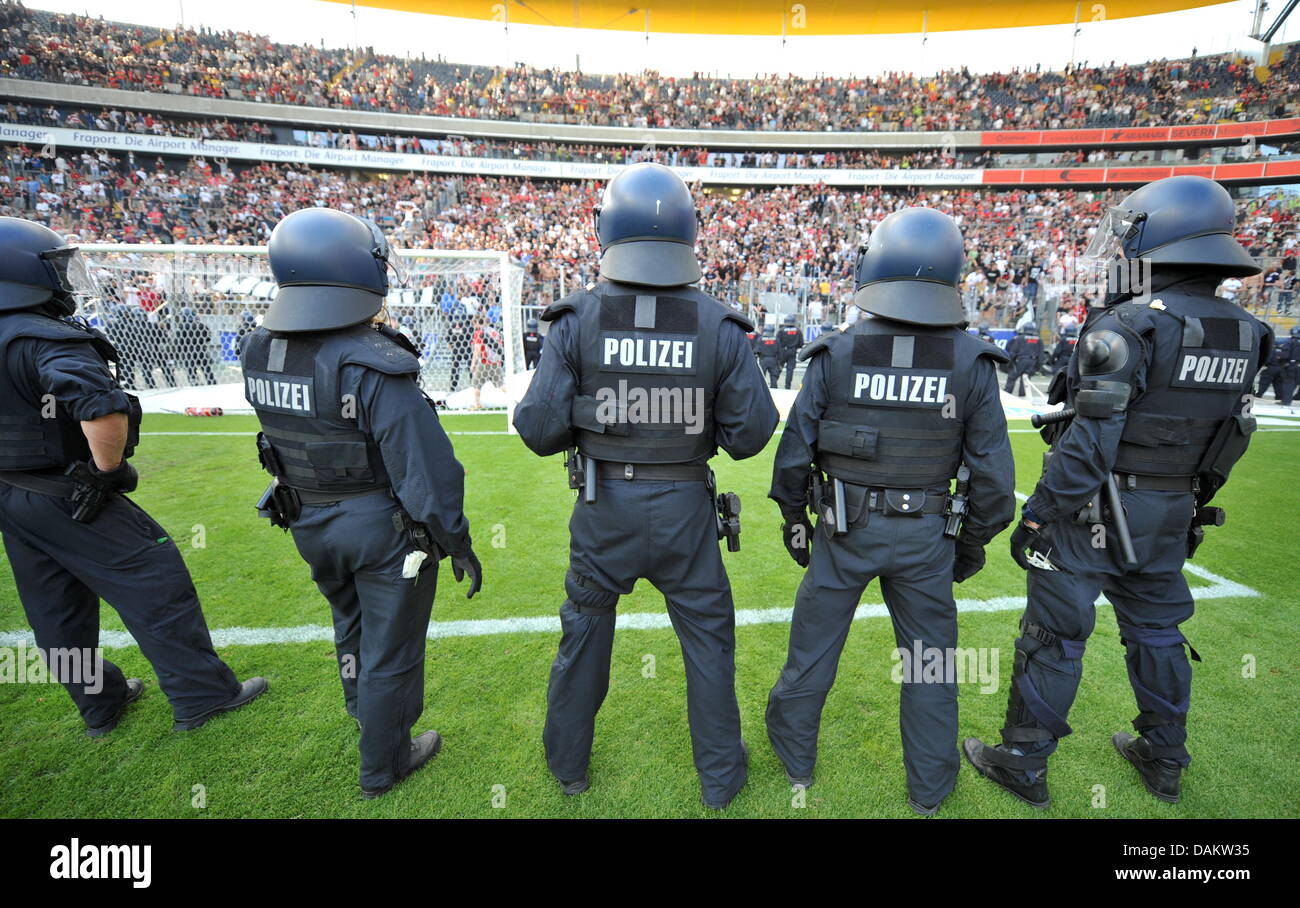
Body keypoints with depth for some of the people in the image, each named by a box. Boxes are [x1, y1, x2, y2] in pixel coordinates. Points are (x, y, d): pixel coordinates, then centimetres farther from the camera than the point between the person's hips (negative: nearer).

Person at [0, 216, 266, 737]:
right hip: (70, 497, -9)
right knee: (156, 586, 0)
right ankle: (200, 696, 9)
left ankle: (99, 703, 35)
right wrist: (109, 470, -21)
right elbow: (104, 408, -37)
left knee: (57, 612, 18)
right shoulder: (47, 340, -21)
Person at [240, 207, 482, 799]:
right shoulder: (375, 365, -26)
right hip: (383, 529, -7)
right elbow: (424, 466, -26)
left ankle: (364, 712, 59)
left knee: (351, 625, 31)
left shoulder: (260, 352, -3)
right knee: (389, 649, 14)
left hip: (309, 524, 7)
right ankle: (382, 766, 36)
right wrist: (456, 541, -14)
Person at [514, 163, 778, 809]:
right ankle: (720, 776, 39)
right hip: (686, 507, 0)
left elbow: (539, 429, -11)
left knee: (584, 632, 22)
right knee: (708, 638, 20)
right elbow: (751, 432, -7)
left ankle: (568, 763, 45)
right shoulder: (718, 325, -9)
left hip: (604, 506, 1)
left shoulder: (576, 320, -10)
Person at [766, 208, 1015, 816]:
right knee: (930, 659, 20)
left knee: (813, 646, 18)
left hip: (845, 528, -1)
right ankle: (929, 789, 40)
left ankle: (796, 760, 40)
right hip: (926, 535, 1)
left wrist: (794, 518, 8)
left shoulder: (835, 354, -12)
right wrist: (973, 541, 11)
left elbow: (795, 452, -8)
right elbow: (992, 473, -4)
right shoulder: (971, 362, -8)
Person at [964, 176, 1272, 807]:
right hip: (1174, 515, 8)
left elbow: (1088, 442, -23)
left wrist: (1038, 515, -17)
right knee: (1157, 632, 22)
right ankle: (1164, 761, 41)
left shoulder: (1128, 325, -19)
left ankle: (1023, 765, 19)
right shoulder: (1243, 334, 6)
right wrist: (1189, 499, 21)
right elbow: (1226, 438, 12)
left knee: (1055, 636, 4)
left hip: (1098, 510, -7)